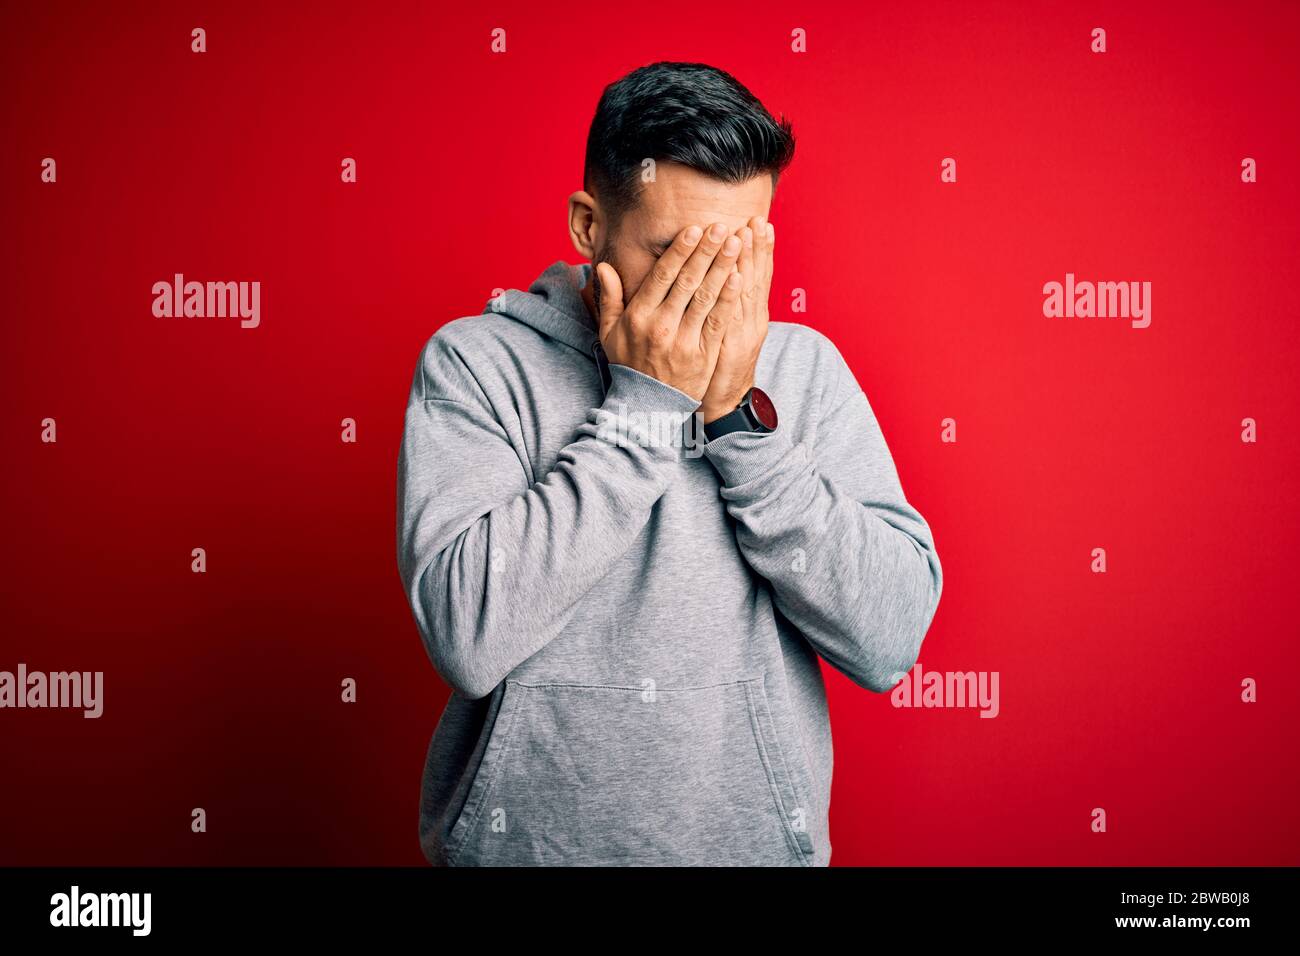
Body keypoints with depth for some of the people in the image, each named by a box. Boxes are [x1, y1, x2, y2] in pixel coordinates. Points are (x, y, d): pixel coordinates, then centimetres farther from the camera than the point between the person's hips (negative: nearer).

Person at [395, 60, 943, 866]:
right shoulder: (476, 362, -10)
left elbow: (890, 644, -12)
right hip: (523, 839, -2)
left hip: (759, 835, 2)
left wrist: (738, 415, -17)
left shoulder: (805, 366, -4)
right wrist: (644, 405, -20)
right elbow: (467, 638, -22)